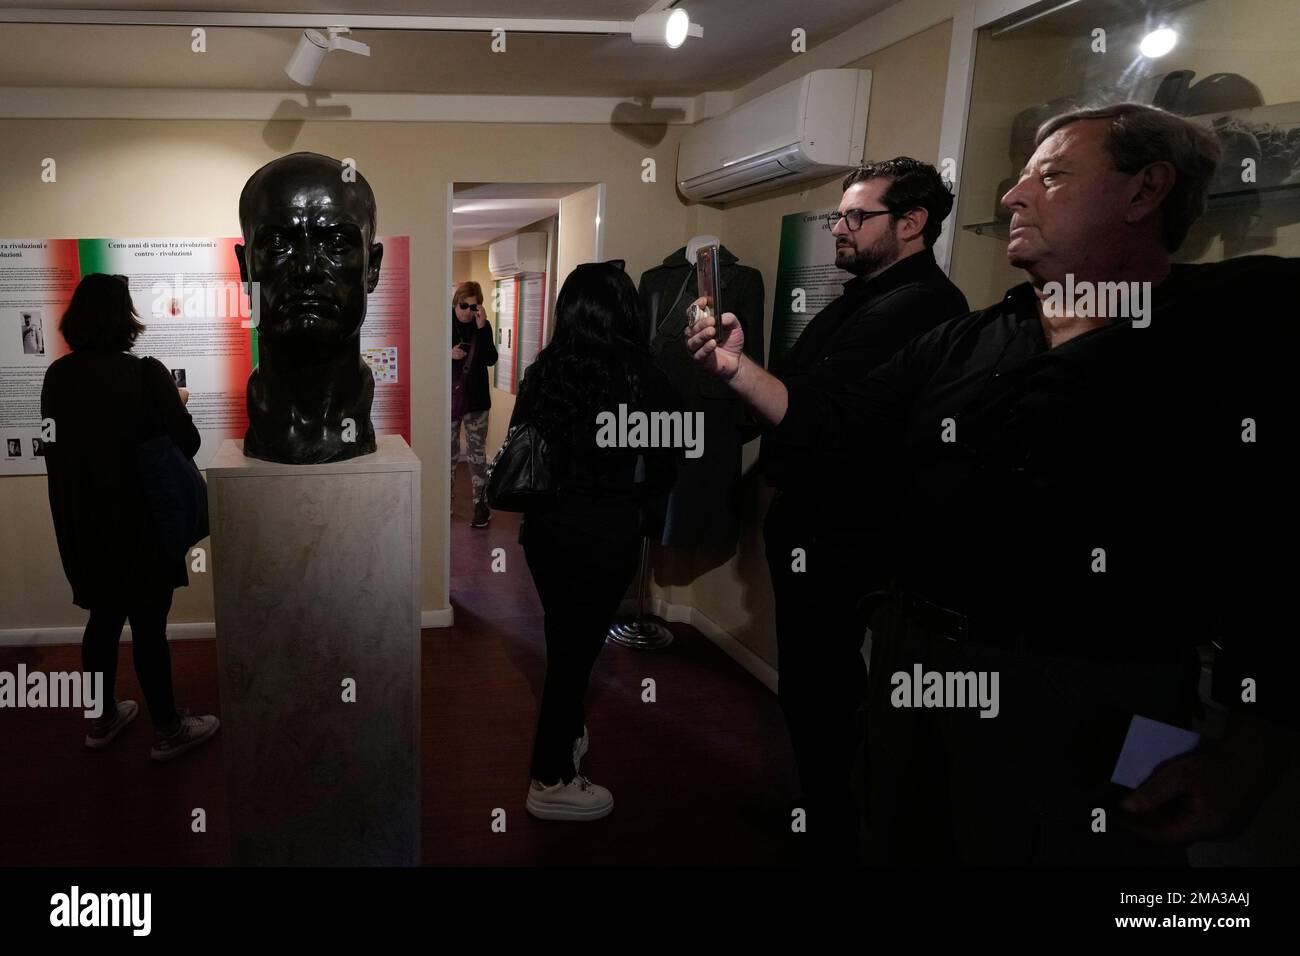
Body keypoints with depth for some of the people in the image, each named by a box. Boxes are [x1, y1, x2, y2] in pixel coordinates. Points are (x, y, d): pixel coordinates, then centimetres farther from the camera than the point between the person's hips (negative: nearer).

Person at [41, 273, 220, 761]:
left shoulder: (57, 376, -1)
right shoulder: (145, 374, -17)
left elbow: (61, 442, 10)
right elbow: (187, 443, -14)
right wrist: (176, 404, 5)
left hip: (82, 521, 6)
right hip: (139, 521, -5)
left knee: (103, 617, 20)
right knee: (148, 626, 5)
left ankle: (102, 719, 34)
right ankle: (168, 730, 19)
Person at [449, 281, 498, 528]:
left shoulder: (483, 326, -1)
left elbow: (491, 359, -11)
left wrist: (482, 328, -18)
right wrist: (449, 354, -18)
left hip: (476, 399, 0)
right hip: (450, 397, 1)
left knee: (477, 453, 1)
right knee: (449, 452, 11)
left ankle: (481, 504, 6)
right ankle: (447, 499, 24)